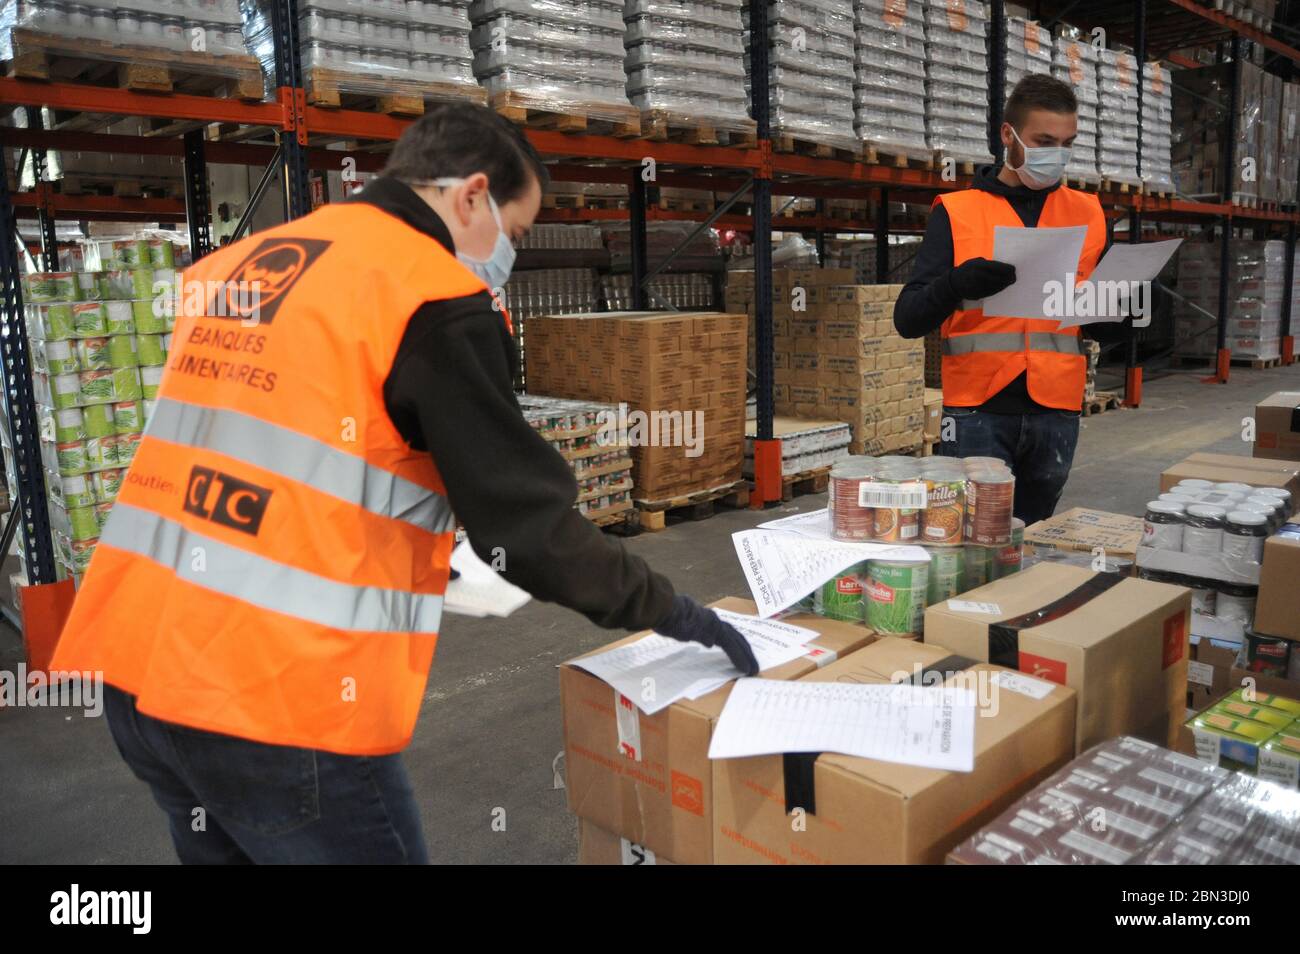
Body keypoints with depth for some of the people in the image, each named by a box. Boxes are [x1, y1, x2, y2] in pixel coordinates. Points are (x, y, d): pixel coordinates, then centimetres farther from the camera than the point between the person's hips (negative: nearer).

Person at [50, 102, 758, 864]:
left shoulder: (236, 266, 13)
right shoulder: (435, 297, -11)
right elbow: (527, 523, -12)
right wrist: (672, 613, 1)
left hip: (139, 671, 8)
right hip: (277, 702, -8)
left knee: (232, 844, 25)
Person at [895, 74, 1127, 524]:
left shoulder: (1088, 213, 11)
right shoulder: (957, 212, 2)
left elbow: (1104, 326, 15)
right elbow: (907, 319, -5)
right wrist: (956, 285, -24)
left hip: (1056, 414, 3)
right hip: (977, 414, -3)